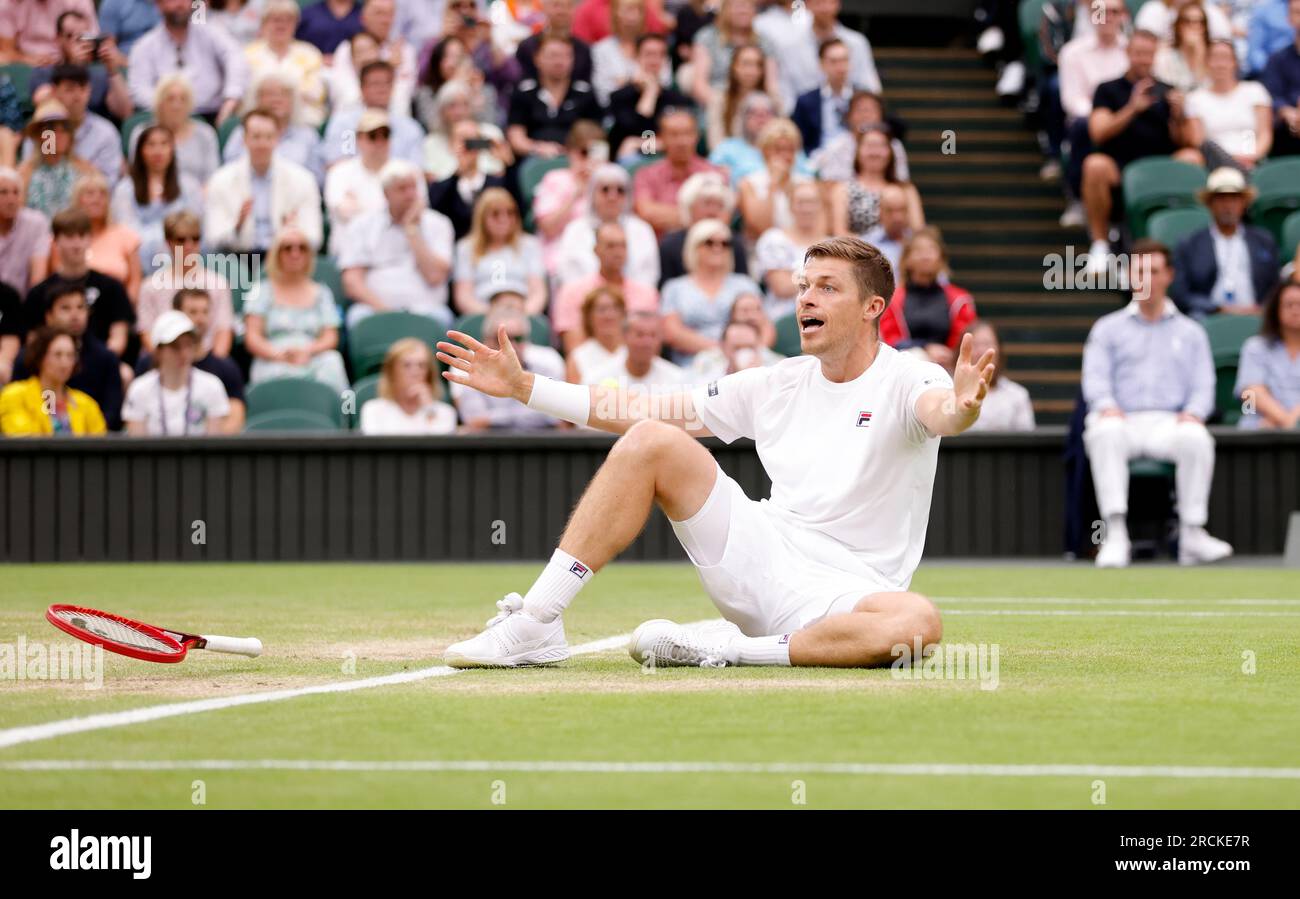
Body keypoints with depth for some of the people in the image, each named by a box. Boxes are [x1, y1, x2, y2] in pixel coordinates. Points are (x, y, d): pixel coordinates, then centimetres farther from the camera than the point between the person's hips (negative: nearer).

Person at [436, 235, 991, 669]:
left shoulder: (904, 381, -4)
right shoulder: (778, 385, 12)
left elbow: (940, 412, -29)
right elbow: (636, 411, 13)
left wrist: (960, 409, -55)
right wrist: (522, 385, 7)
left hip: (840, 596, -4)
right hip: (759, 559, 4)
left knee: (917, 625, -39)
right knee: (649, 440, -11)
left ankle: (724, 649, -26)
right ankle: (535, 626, -15)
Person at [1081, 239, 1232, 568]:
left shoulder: (1191, 332, 23)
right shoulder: (1107, 328, 22)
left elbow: (1203, 385, 12)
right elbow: (1095, 377, 6)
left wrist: (1193, 412, -13)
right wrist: (1106, 406, -17)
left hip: (1169, 423, 0)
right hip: (1122, 420, 0)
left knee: (1196, 439, -36)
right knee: (1105, 433, -38)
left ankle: (1192, 534, -32)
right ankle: (1115, 534, -44)